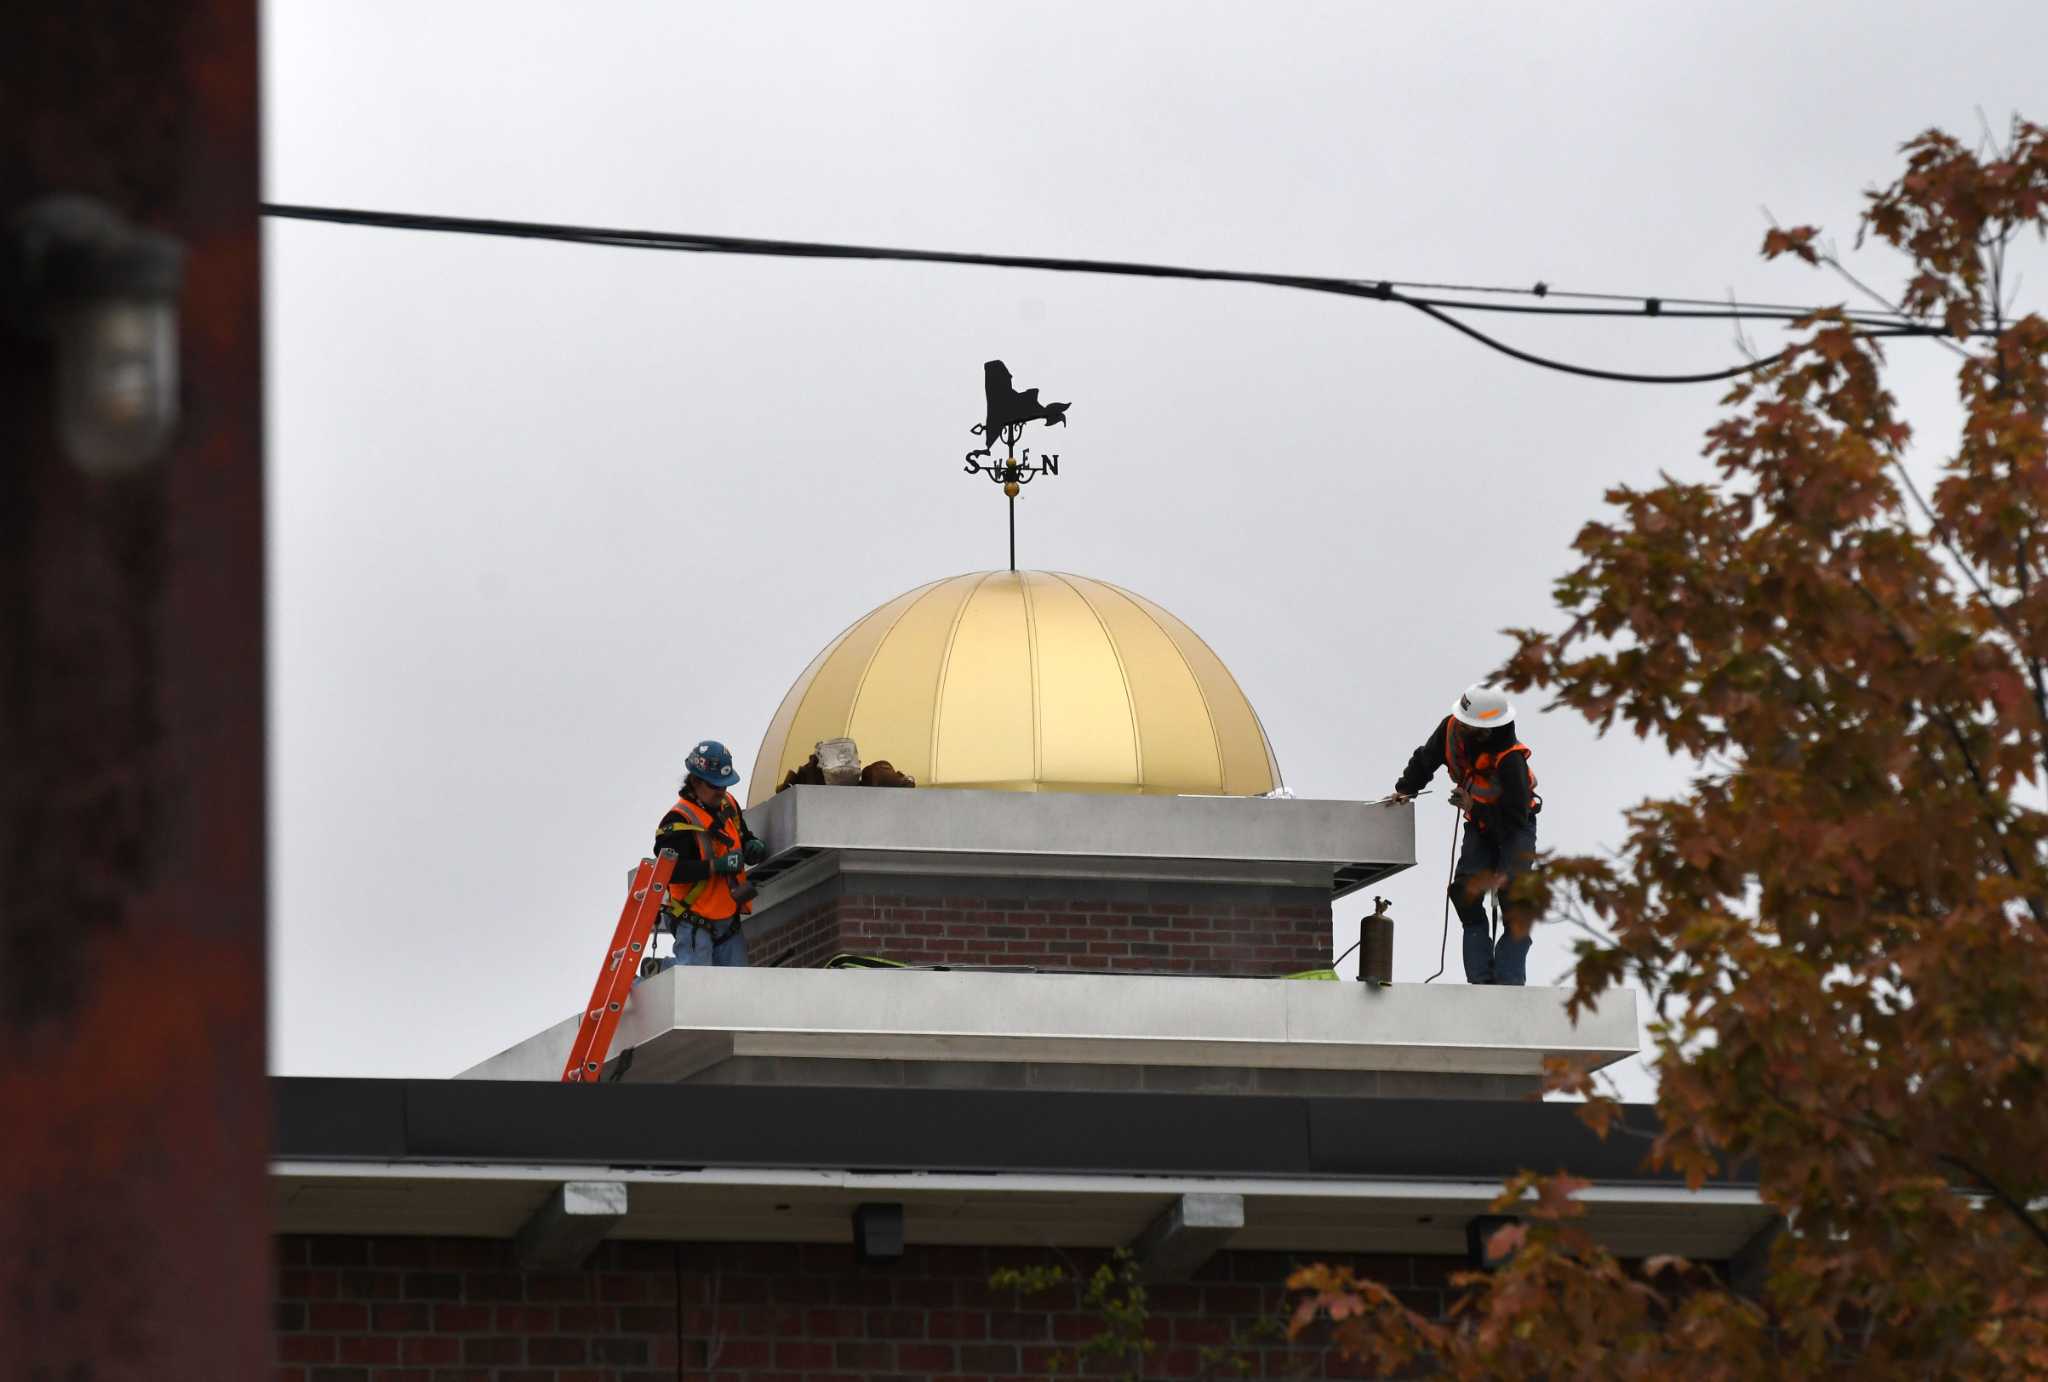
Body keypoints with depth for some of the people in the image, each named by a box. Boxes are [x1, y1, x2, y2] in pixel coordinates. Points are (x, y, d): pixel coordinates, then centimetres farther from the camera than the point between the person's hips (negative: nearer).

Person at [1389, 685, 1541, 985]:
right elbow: (1425, 760, 2)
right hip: (1479, 826, 6)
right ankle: (1481, 979, -7)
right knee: (1466, 893, -7)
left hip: (1516, 828, -6)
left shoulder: (1510, 759, -35)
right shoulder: (1451, 728, -18)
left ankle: (1509, 980, -14)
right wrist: (1405, 789, -4)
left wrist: (1475, 807, -34)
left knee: (1514, 901, -14)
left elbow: (1515, 817, -30)